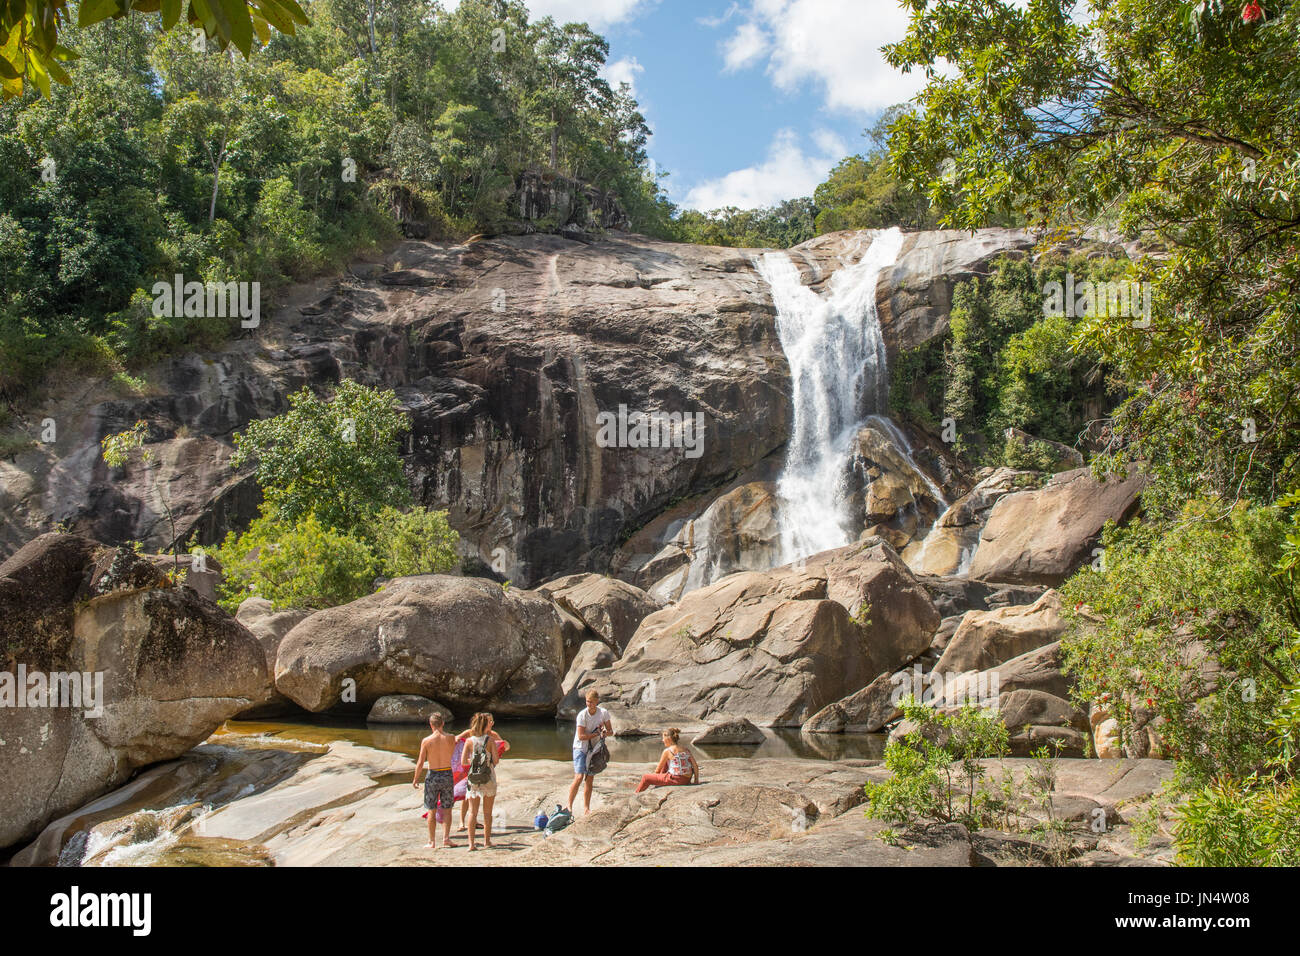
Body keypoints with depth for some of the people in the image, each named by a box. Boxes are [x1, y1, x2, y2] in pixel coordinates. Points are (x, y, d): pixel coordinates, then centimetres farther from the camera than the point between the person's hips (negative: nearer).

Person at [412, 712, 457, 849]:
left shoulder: (426, 741, -10)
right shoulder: (450, 738, -6)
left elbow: (420, 763, -7)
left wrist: (415, 779, 4)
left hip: (432, 776, -1)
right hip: (447, 774, 1)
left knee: (432, 811, 9)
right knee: (447, 809, 12)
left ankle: (432, 842, 12)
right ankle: (446, 838, 3)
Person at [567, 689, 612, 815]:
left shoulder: (604, 713, -7)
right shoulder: (582, 715, -18)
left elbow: (610, 730, 1)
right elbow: (581, 736, -19)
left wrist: (605, 733, -21)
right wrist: (597, 733, -19)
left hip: (594, 748, 4)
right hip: (580, 748, -4)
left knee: (590, 780, 6)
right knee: (579, 777, -14)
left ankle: (586, 808, 15)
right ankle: (569, 806, -4)